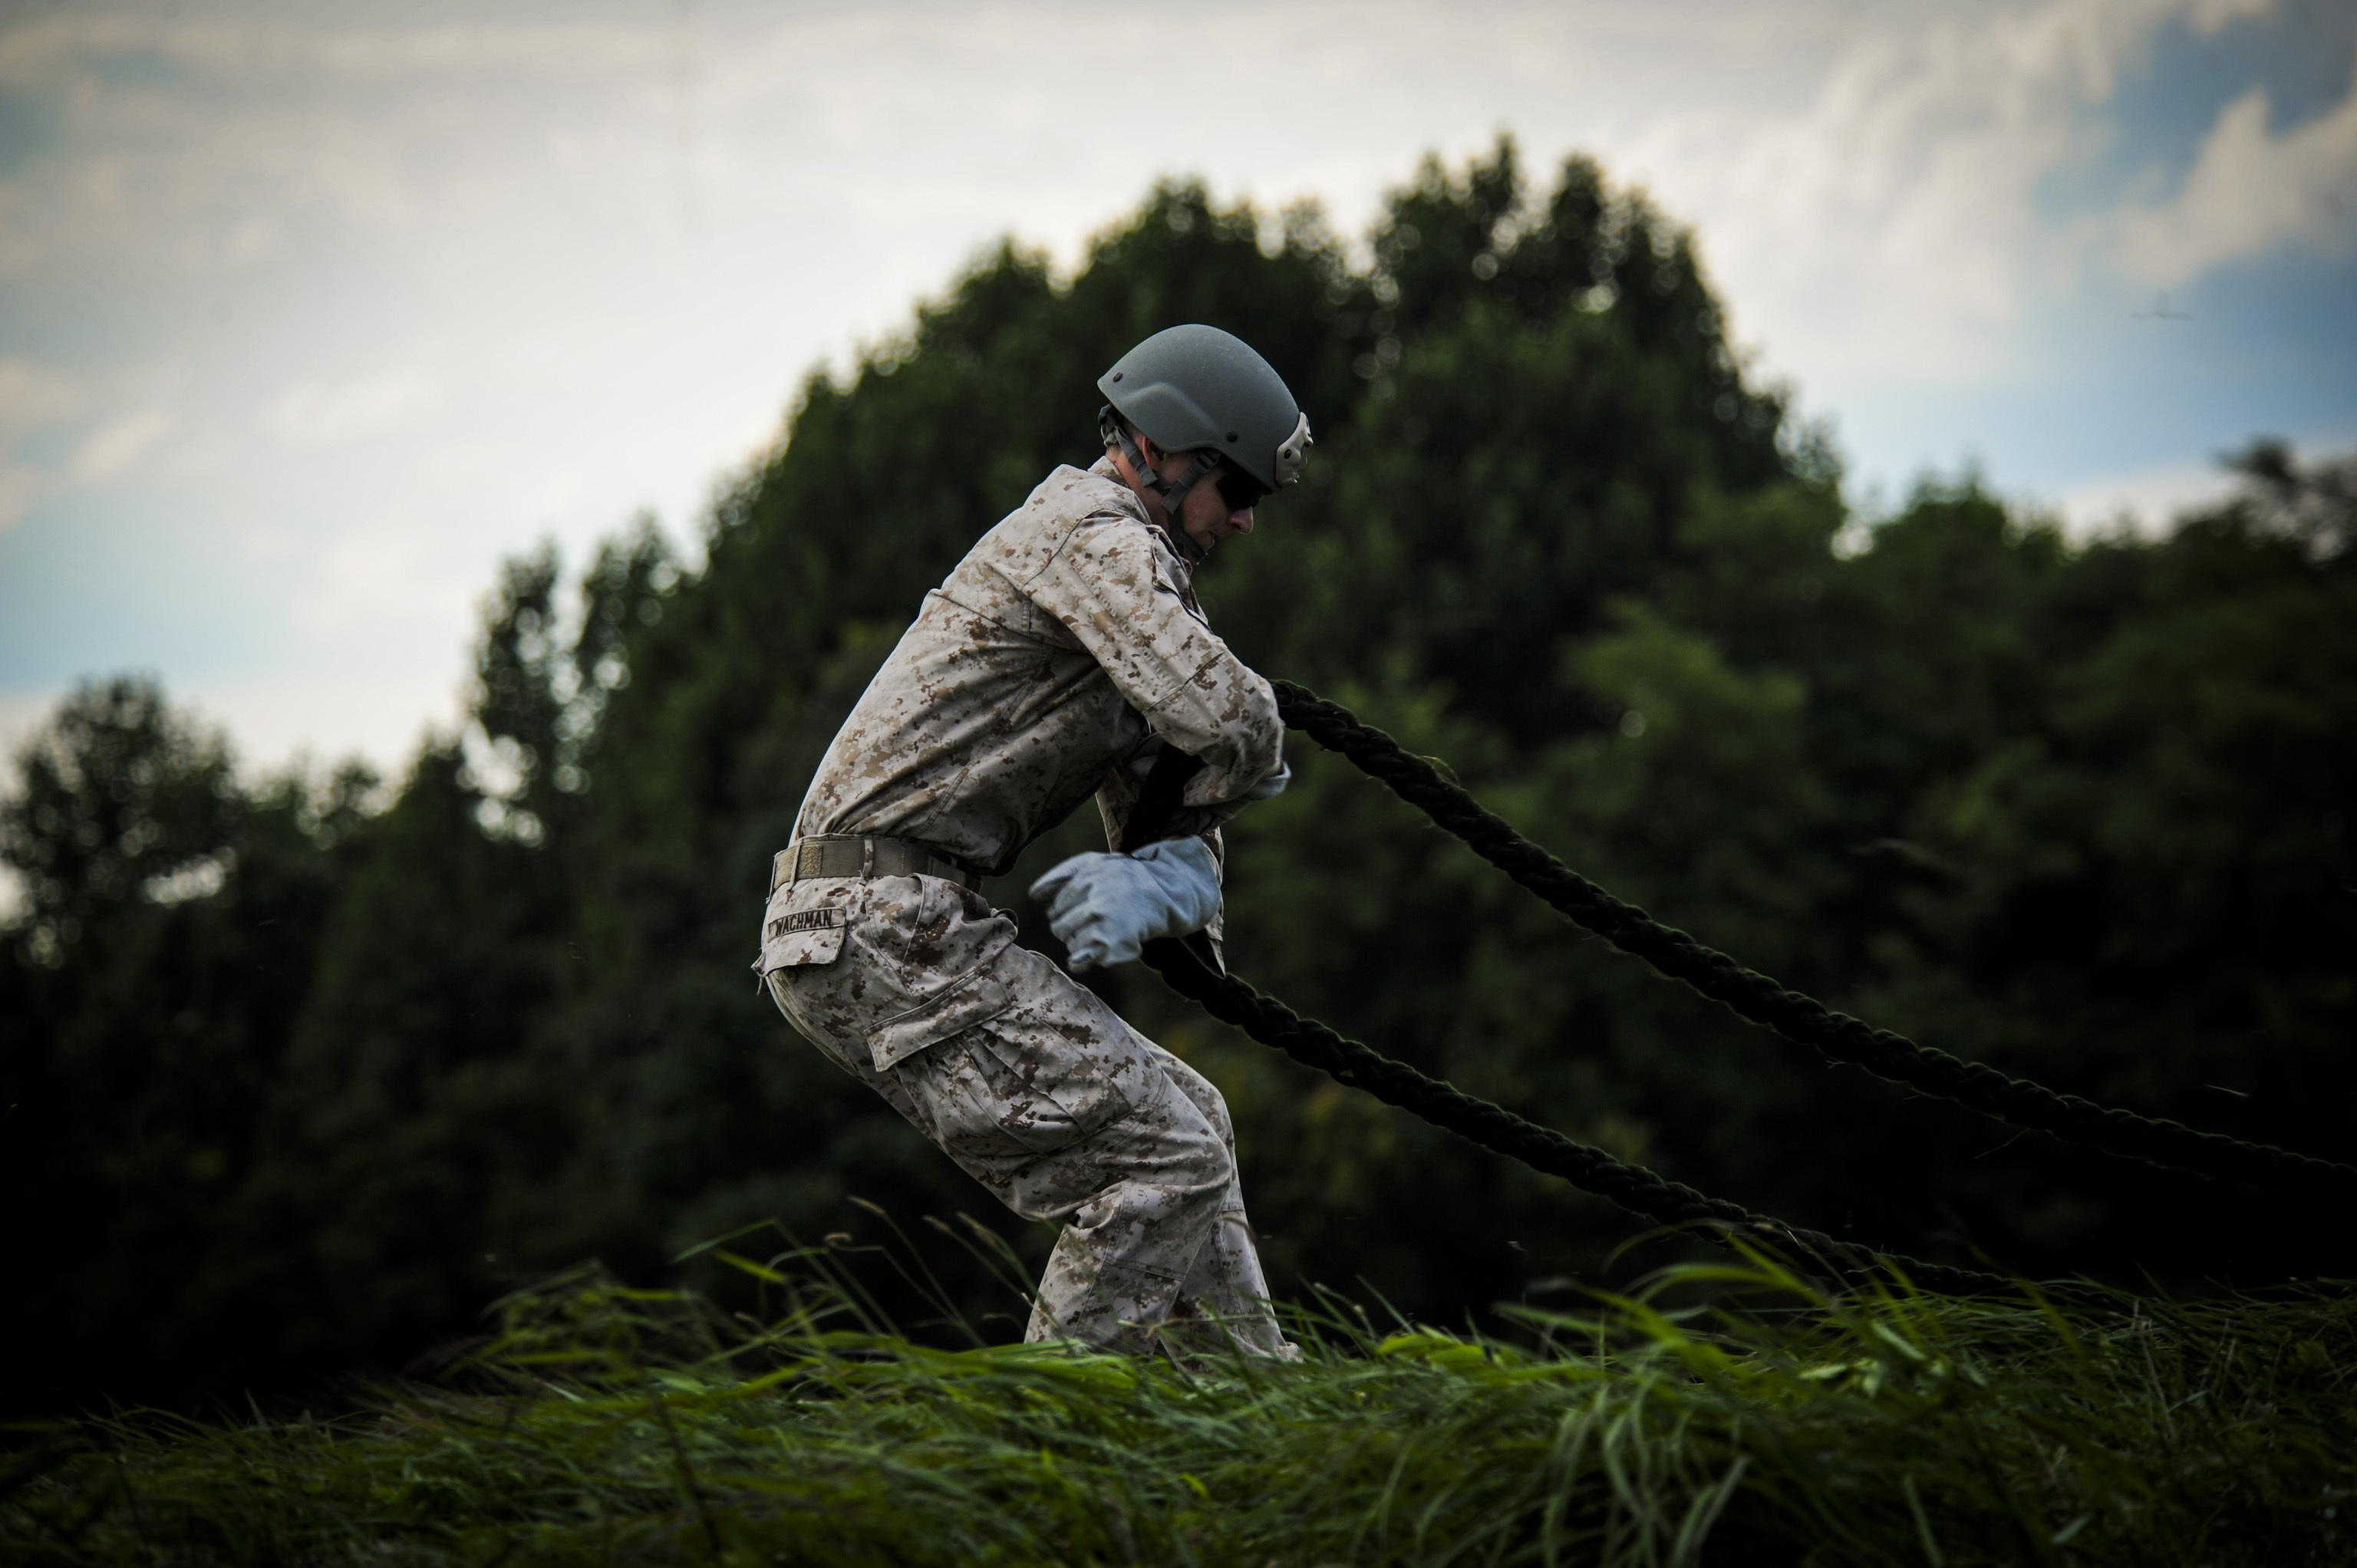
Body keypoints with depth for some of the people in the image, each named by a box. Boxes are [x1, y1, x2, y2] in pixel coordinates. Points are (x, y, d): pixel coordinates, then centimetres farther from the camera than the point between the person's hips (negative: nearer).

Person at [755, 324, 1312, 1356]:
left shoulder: (1122, 554, 23)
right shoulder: (1095, 533, -9)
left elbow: (1152, 798, 16)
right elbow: (1231, 725, -24)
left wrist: (1169, 876, -7)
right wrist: (1199, 808, 0)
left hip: (862, 923, 10)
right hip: (882, 925, -10)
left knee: (1184, 1122, 16)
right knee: (1163, 1154, -11)